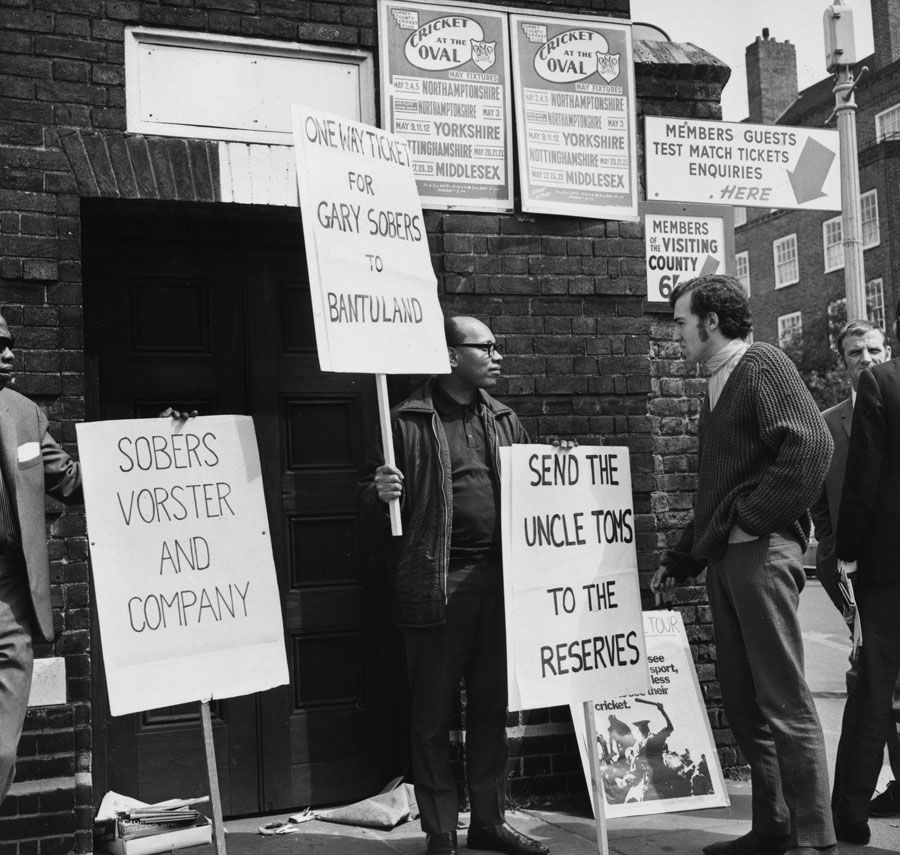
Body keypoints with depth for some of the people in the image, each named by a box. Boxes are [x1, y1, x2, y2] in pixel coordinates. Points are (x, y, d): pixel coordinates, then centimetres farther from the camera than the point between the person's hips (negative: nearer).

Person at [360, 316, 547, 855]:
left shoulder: (505, 421, 15)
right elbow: (377, 502, 0)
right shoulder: (410, 421, -2)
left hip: (497, 581, 5)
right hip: (436, 584, -5)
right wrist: (380, 492, -21)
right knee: (434, 715, 4)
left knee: (492, 707, 14)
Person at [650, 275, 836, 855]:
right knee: (742, 698, 11)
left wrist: (752, 520, -17)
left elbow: (812, 446, -21)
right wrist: (681, 560, 23)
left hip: (762, 552, -9)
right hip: (724, 558, 9)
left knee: (785, 701, -6)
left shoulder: (762, 366, -6)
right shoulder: (719, 385, 20)